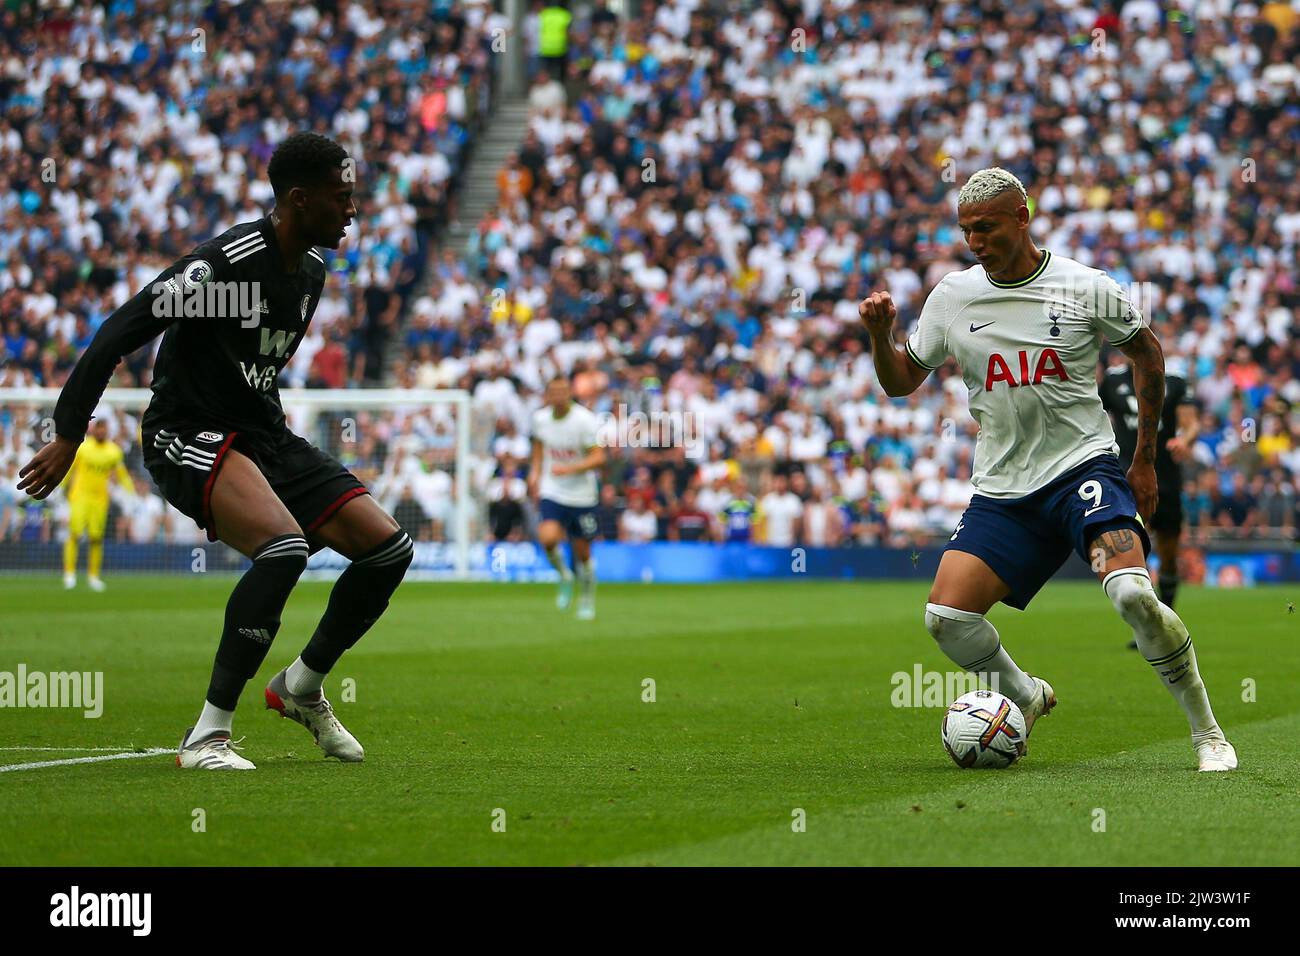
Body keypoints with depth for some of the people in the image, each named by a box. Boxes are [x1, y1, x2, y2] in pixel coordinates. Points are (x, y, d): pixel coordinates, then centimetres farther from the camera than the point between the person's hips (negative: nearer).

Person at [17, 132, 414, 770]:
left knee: (389, 548, -3)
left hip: (263, 435, 9)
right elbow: (116, 336, -20)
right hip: (189, 436, -8)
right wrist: (67, 438, -20)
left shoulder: (310, 270, 7)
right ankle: (207, 735, -26)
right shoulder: (224, 262, -20)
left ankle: (302, 687, 19)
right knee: (286, 546, -33)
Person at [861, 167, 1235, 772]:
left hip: (1083, 466, -3)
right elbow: (900, 381, 13)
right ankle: (1025, 697, 17)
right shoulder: (952, 296, 4)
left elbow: (1147, 354, 11)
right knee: (946, 617, -14)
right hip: (1001, 489, 4)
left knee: (1132, 593, -27)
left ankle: (1206, 733, -10)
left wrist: (1145, 462, 11)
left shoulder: (1086, 289, -4)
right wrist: (880, 336, -9)